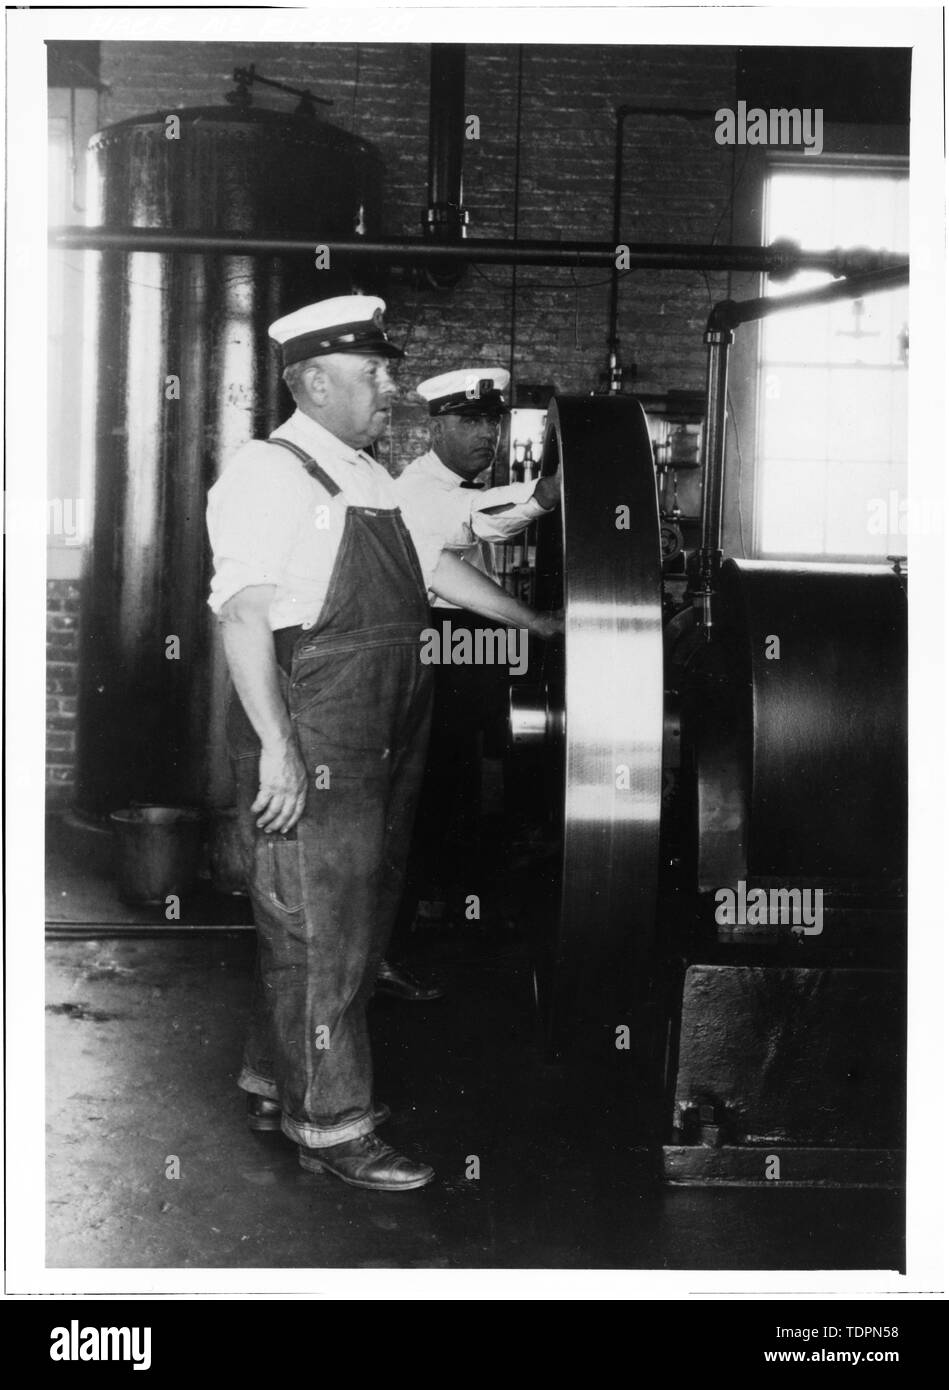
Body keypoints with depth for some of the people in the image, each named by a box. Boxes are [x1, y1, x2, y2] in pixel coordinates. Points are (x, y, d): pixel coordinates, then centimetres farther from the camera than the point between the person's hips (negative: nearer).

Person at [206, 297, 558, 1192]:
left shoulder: (367, 478, 16)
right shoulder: (270, 473, -13)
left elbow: (435, 569, 24)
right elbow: (243, 613, -20)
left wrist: (548, 627, 26)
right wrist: (277, 744, -26)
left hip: (380, 741, 10)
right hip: (311, 746, -9)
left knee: (358, 914, 17)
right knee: (320, 928, -2)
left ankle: (276, 1075, 32)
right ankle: (329, 1126, 9)